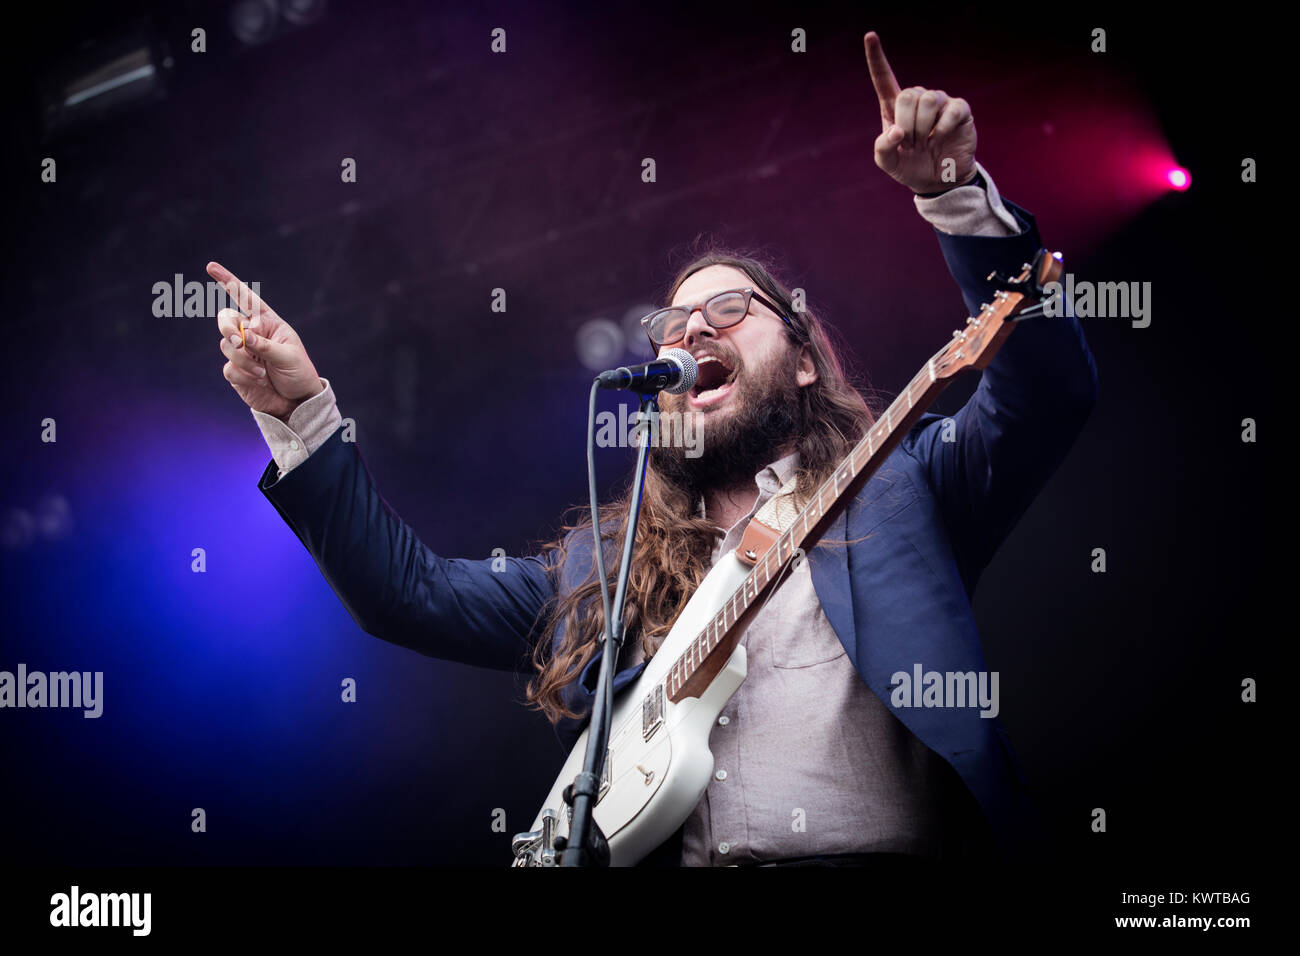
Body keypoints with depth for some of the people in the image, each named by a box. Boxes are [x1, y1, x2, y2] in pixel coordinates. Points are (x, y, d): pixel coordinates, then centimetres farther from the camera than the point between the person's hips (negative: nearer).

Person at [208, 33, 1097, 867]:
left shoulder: (896, 490, 14)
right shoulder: (600, 564, 24)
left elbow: (1046, 389, 3)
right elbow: (413, 590, 21)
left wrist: (957, 191, -8)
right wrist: (298, 407, 14)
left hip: (878, 852, -2)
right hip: (667, 852, 2)